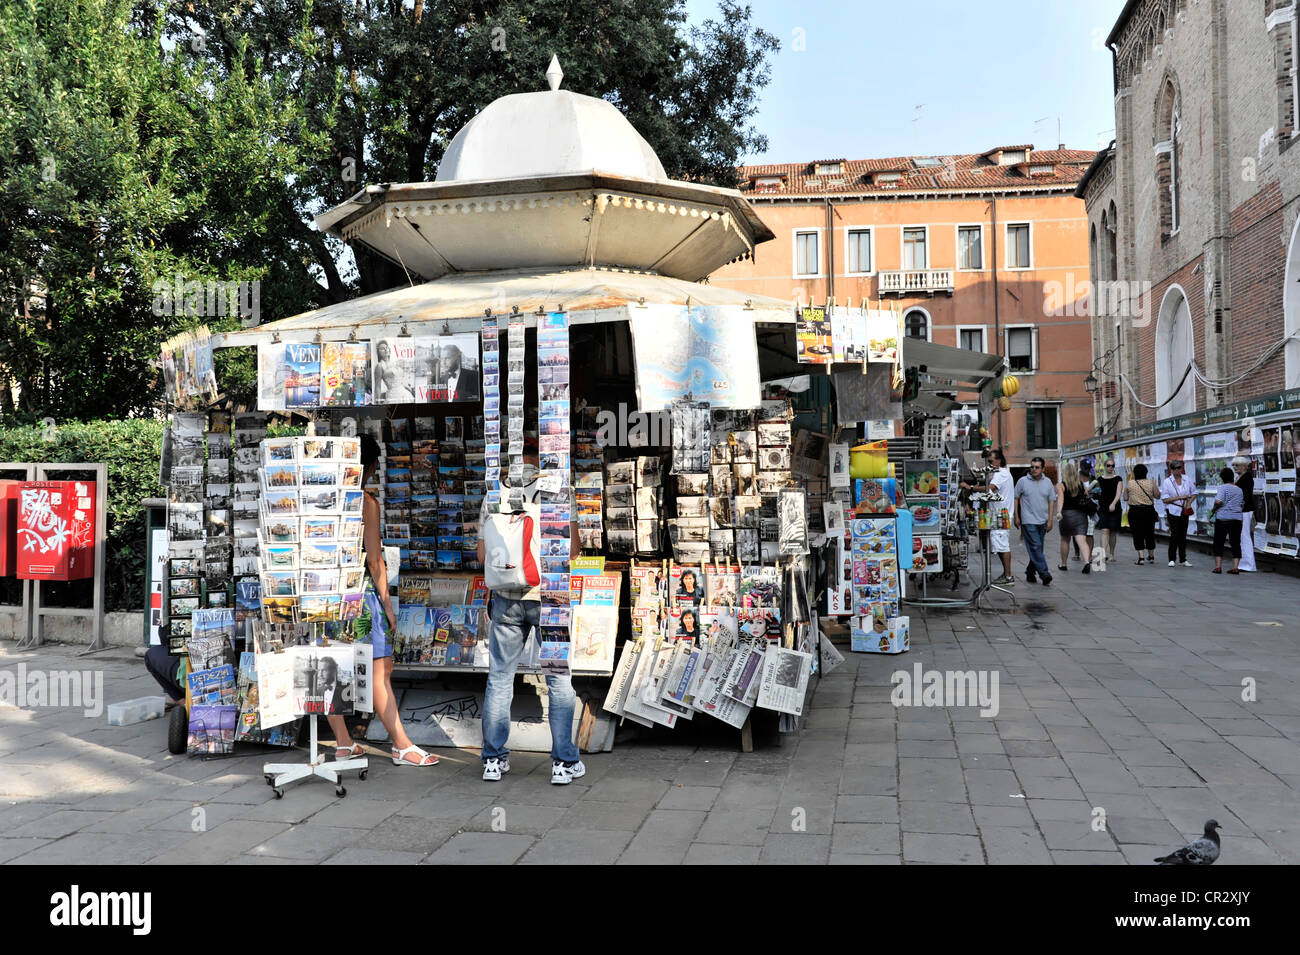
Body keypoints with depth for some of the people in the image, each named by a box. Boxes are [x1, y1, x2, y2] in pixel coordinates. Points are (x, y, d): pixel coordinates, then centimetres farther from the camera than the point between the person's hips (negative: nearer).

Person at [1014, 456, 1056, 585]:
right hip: (1028, 521, -4)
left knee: (1036, 549, 9)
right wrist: (1016, 517, -1)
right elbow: (1016, 499, 4)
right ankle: (1044, 573, -15)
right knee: (1035, 547, -12)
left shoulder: (1047, 482, 8)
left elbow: (1051, 501, 10)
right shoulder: (1023, 481, -1)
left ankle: (1030, 572, 20)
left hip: (1042, 521, 4)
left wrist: (1050, 520, 4)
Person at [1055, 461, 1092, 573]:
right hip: (1081, 514, 2)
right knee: (1081, 540, -5)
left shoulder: (1060, 485, -4)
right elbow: (1087, 496, 8)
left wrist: (1059, 511, -31)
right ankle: (1087, 561, -26)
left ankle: (1063, 564, 26)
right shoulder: (1081, 484, 8)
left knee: (1065, 540, 14)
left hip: (1067, 514, -2)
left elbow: (1060, 498, -19)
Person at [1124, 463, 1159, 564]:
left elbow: (1125, 498, 3)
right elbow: (1157, 495, 7)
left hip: (1135, 510, -2)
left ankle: (1141, 557, -7)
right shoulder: (1151, 483, -2)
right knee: (1150, 533, 15)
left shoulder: (1130, 484, -4)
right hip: (1149, 510, 2)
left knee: (1137, 534, 1)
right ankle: (1151, 557, 27)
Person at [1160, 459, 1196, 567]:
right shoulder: (1167, 482, -5)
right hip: (1173, 511, -4)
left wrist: (1189, 503, -3)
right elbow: (1165, 499, -8)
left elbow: (1194, 493, 14)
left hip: (1185, 511, 4)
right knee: (1174, 534, -11)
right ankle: (1172, 559, -5)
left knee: (1183, 535, 9)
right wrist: (1179, 497, -16)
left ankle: (1183, 559, 17)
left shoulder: (1187, 479, 5)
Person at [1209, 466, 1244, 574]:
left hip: (1223, 518, -5)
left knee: (1218, 543, 2)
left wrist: (1213, 509, -3)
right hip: (1237, 518, 5)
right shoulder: (1239, 489, 13)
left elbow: (1218, 501, -20)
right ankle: (1235, 567, 2)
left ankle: (1218, 566, -2)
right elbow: (1241, 503, 16)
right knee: (1236, 543, 7)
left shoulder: (1223, 487, -7)